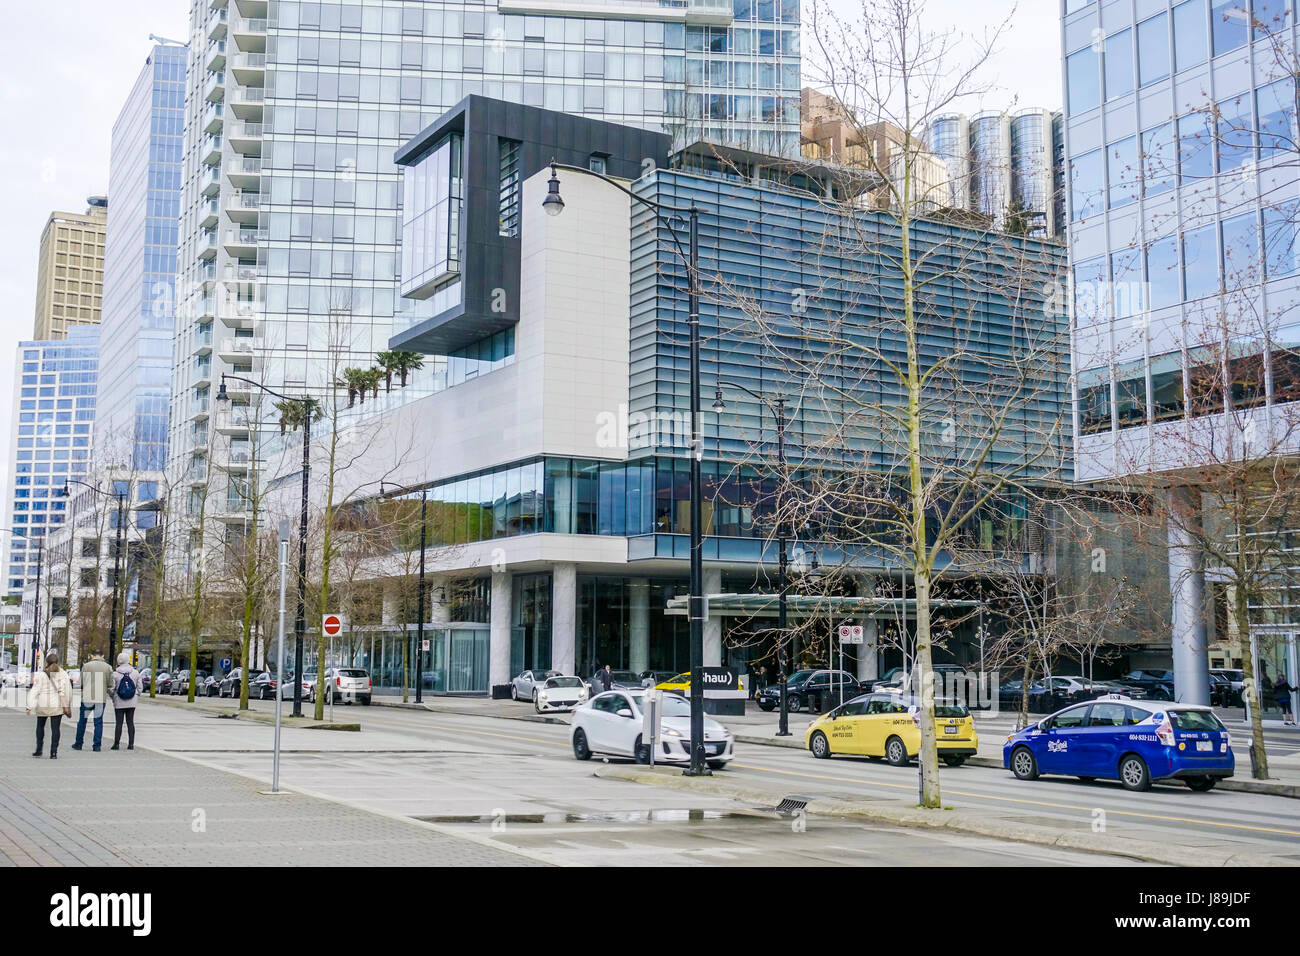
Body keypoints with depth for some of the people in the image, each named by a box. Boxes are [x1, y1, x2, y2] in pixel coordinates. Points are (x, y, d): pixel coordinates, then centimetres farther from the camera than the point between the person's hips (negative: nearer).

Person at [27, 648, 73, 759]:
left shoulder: (40, 674, -4)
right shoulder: (62, 673, -2)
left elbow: (35, 690, -6)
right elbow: (65, 690, -5)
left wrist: (30, 706, -7)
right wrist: (67, 706, 0)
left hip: (43, 704, 0)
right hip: (57, 704, 0)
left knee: (40, 726, 19)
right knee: (55, 728, 1)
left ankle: (39, 750, 20)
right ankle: (53, 752, -4)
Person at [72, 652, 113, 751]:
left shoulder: (86, 666, -2)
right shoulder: (108, 667, 1)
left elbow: (80, 683, -1)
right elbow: (110, 685, 1)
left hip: (87, 698, -1)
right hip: (101, 698, 1)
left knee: (82, 721, 14)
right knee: (98, 722, 6)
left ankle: (78, 743, 22)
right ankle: (97, 746, 4)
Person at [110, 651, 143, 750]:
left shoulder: (115, 674, -9)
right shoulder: (136, 673, 0)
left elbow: (112, 689, -7)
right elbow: (139, 687, 3)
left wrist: (113, 699, 10)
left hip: (119, 703, -2)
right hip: (132, 702, 3)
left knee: (118, 723, 2)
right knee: (130, 723, 6)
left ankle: (116, 744, 4)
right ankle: (131, 744, 5)